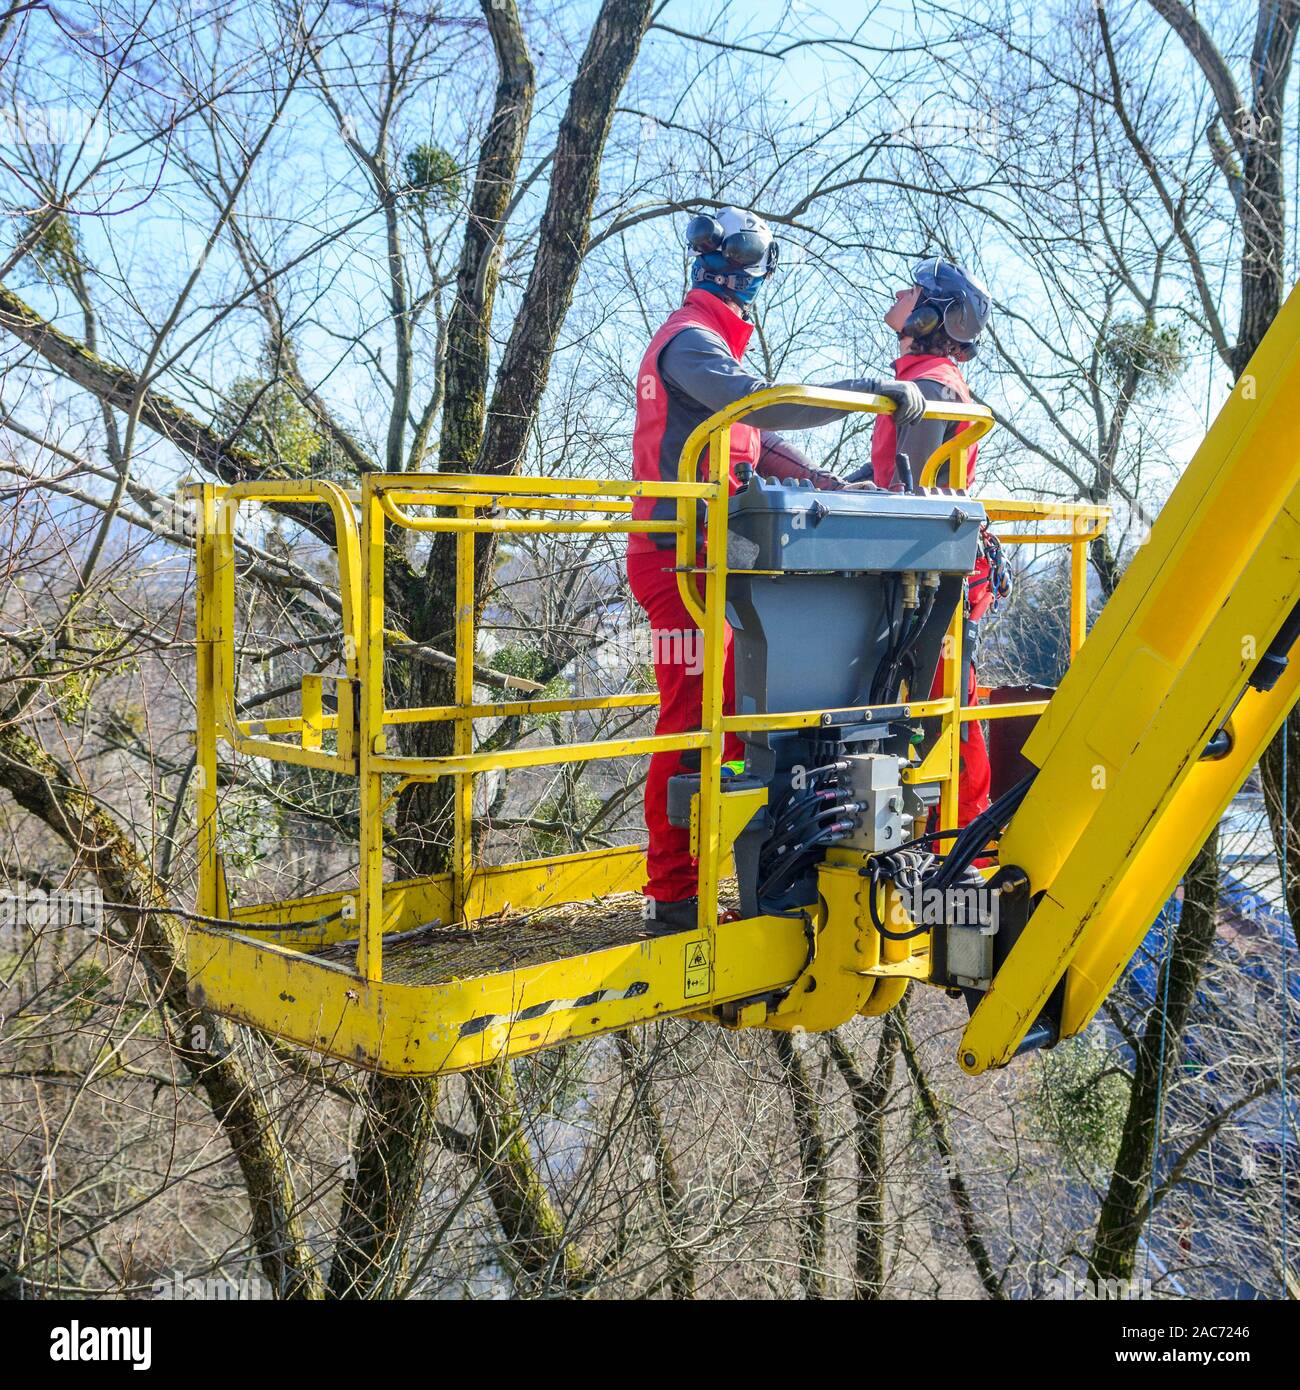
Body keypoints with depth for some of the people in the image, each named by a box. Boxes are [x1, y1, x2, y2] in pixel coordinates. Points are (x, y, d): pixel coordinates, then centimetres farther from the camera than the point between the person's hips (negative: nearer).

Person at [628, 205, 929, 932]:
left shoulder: (713, 343, 23)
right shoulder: (690, 340, -10)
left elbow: (755, 436, 22)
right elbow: (763, 404, -25)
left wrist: (823, 481, 8)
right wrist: (874, 390, -21)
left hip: (714, 559, 10)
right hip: (684, 558, -10)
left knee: (735, 716, 12)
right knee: (692, 723, -10)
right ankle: (672, 896, -5)